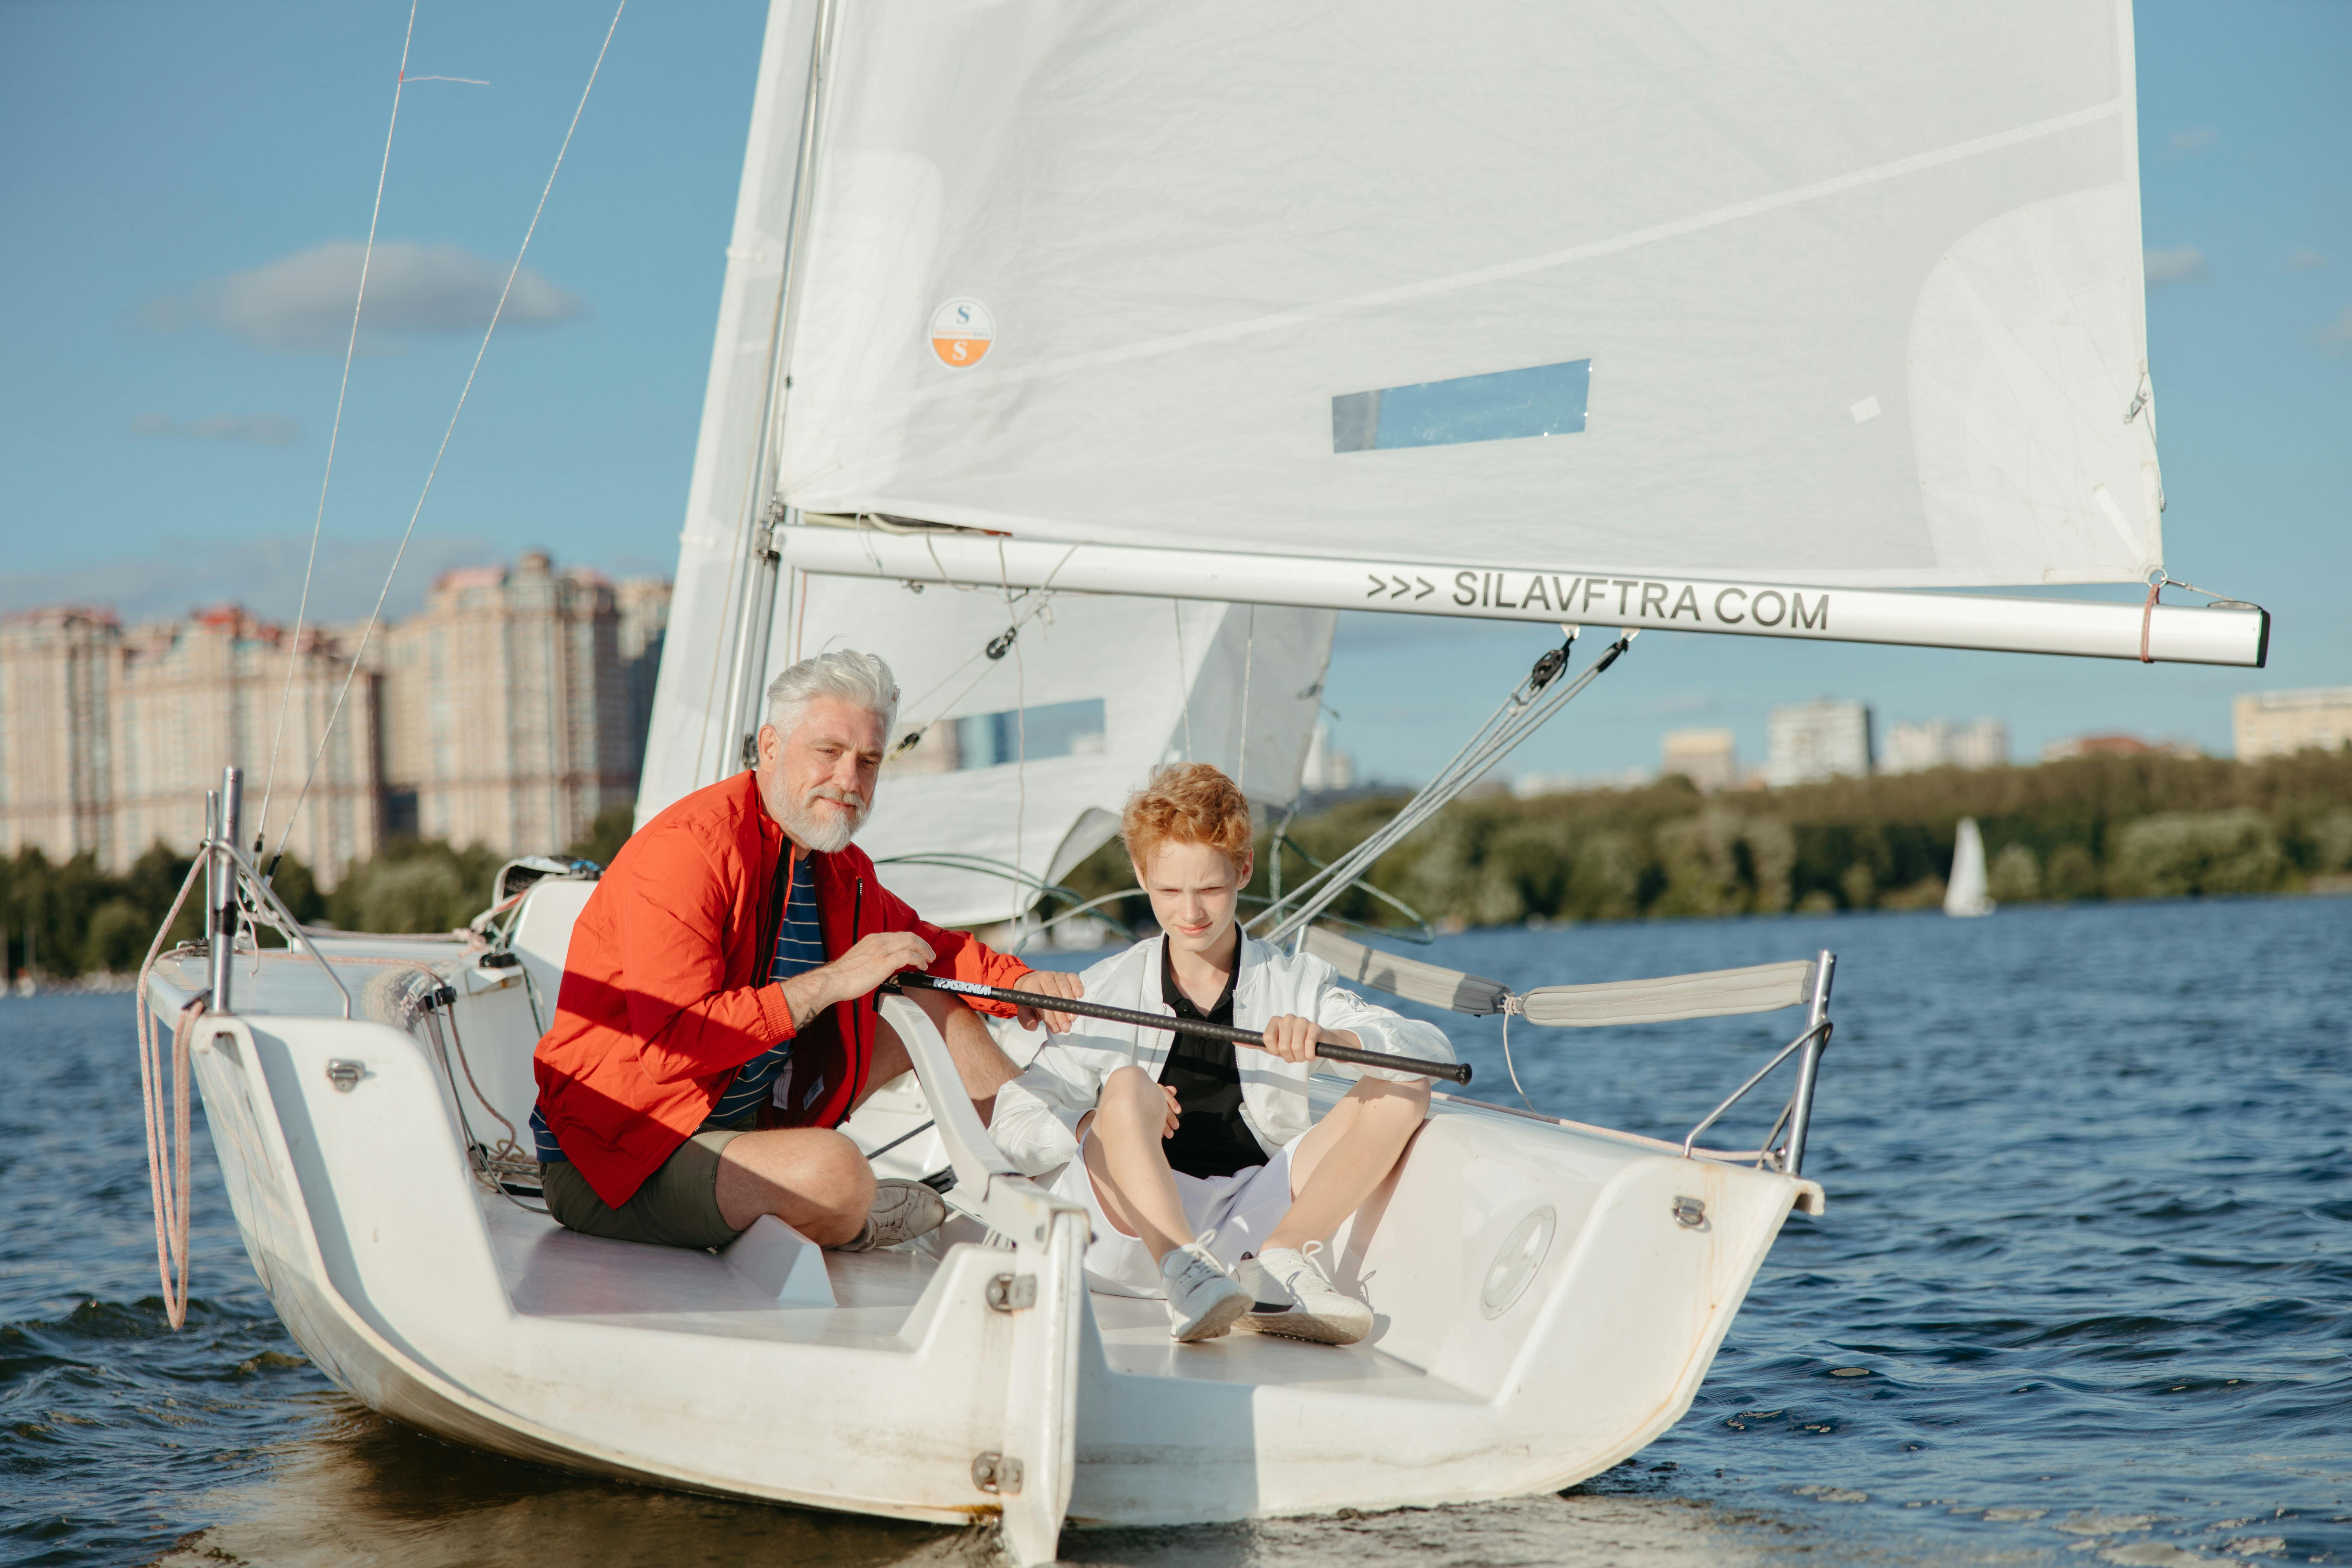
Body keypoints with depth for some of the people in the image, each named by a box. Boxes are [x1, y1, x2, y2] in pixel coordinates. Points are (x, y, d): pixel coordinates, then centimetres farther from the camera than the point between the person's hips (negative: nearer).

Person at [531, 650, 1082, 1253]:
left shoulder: (837, 865, 8)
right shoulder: (687, 848, -22)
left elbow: (923, 944, 26)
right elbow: (669, 1046, -31)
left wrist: (1018, 983, 5)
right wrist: (828, 984, -25)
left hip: (750, 1111, 10)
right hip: (611, 1160, -9)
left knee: (931, 1004, 11)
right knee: (833, 1171, -34)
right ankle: (847, 1227, 2)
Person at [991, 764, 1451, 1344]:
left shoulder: (1298, 984, 9)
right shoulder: (1107, 990, 8)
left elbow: (1433, 1050, -5)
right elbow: (1012, 1130, 2)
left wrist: (1333, 1039, -25)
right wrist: (1094, 1125, -20)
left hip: (1255, 1218, 2)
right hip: (1137, 1238, -2)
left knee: (1403, 1089, -8)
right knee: (1126, 1086, -28)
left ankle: (1280, 1263, -22)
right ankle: (1187, 1277, -46)